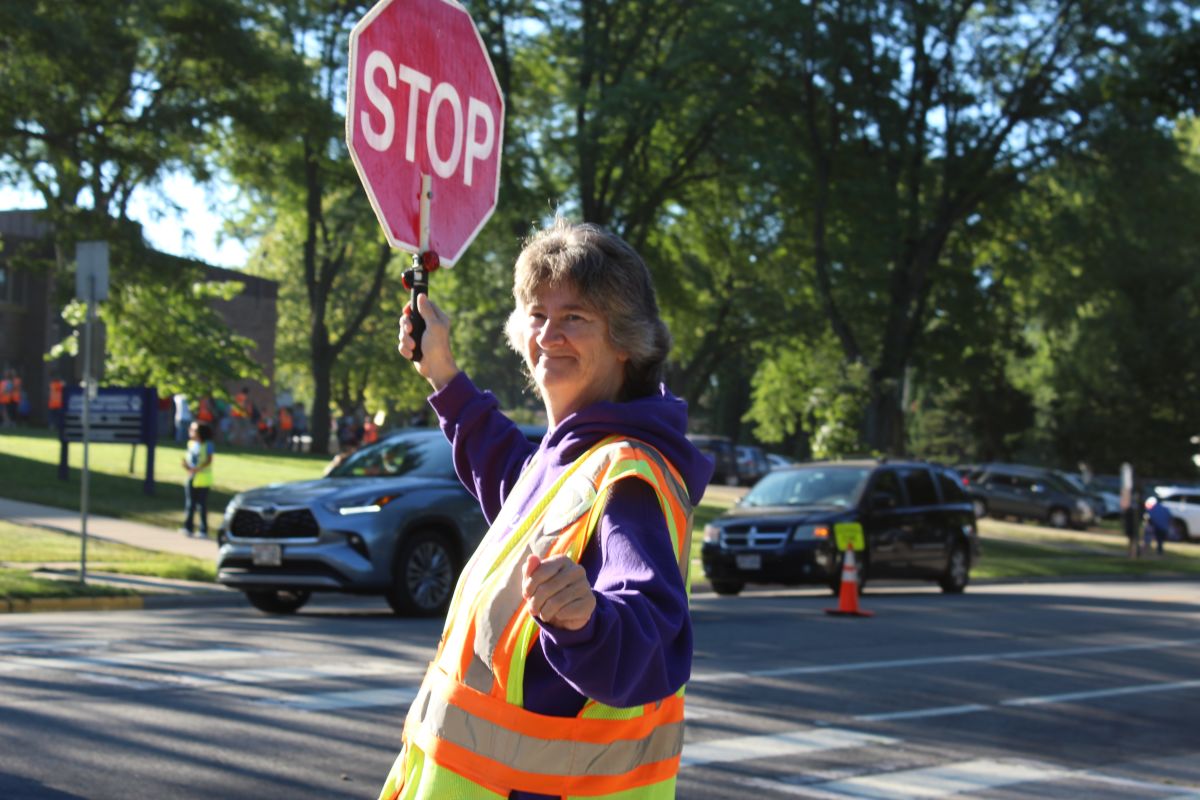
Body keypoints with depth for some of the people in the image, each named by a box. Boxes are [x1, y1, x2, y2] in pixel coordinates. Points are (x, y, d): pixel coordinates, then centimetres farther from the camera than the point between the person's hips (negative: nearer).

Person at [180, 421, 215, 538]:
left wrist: (198, 468, -26)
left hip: (202, 479, -6)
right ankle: (188, 527, 10)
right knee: (189, 504, 5)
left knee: (202, 505, -1)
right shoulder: (191, 443, 9)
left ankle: (204, 530, 5)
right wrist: (186, 464, -9)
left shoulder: (208, 445, -9)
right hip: (191, 477, 6)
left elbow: (209, 460, -14)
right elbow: (188, 458, 13)